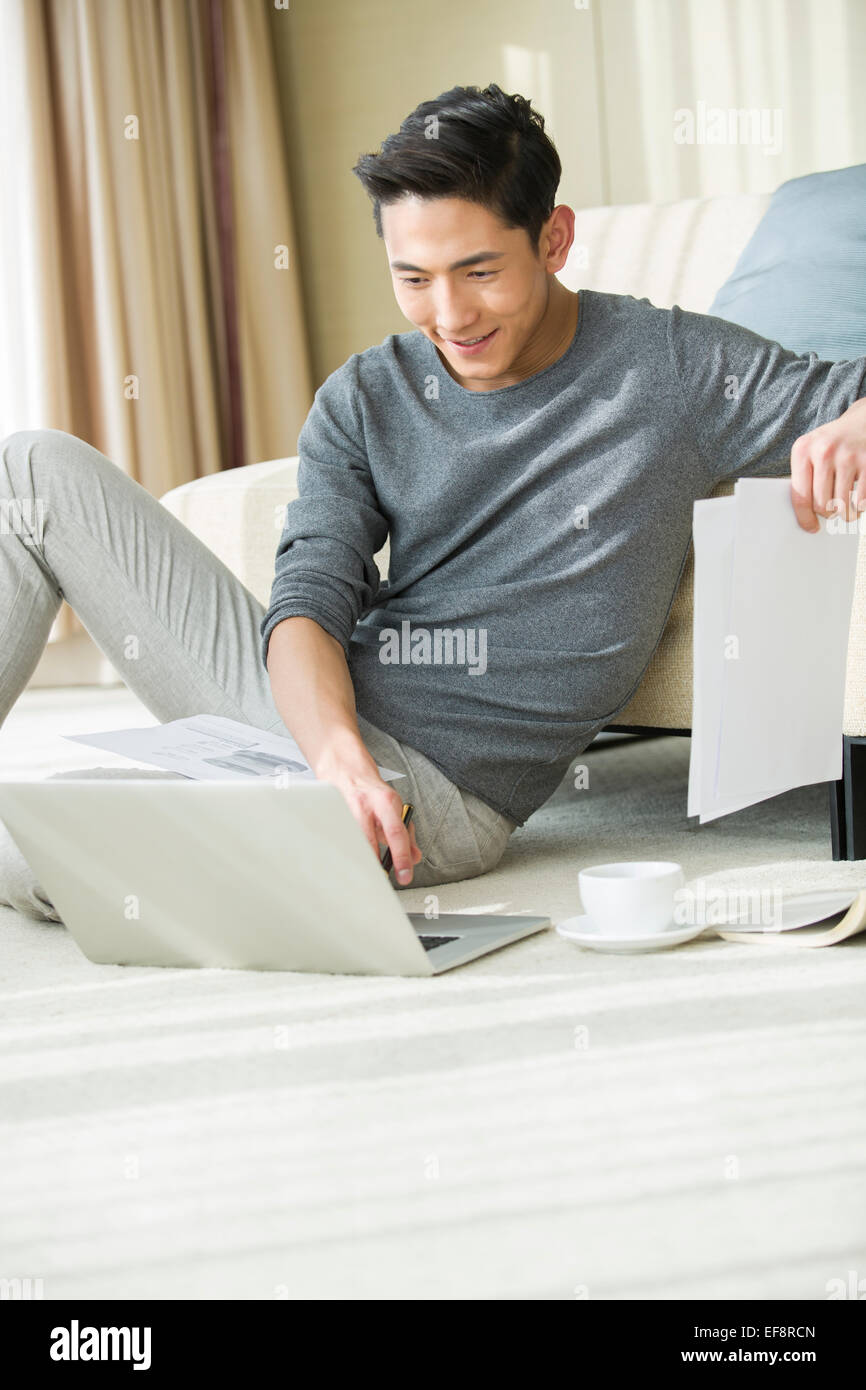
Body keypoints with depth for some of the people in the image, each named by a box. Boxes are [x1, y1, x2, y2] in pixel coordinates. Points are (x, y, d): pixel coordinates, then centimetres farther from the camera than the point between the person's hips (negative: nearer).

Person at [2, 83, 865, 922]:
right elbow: (309, 601, -5)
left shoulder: (676, 369, -1)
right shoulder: (364, 403, 8)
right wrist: (337, 751, -27)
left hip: (435, 785, -5)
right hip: (309, 714, 5)